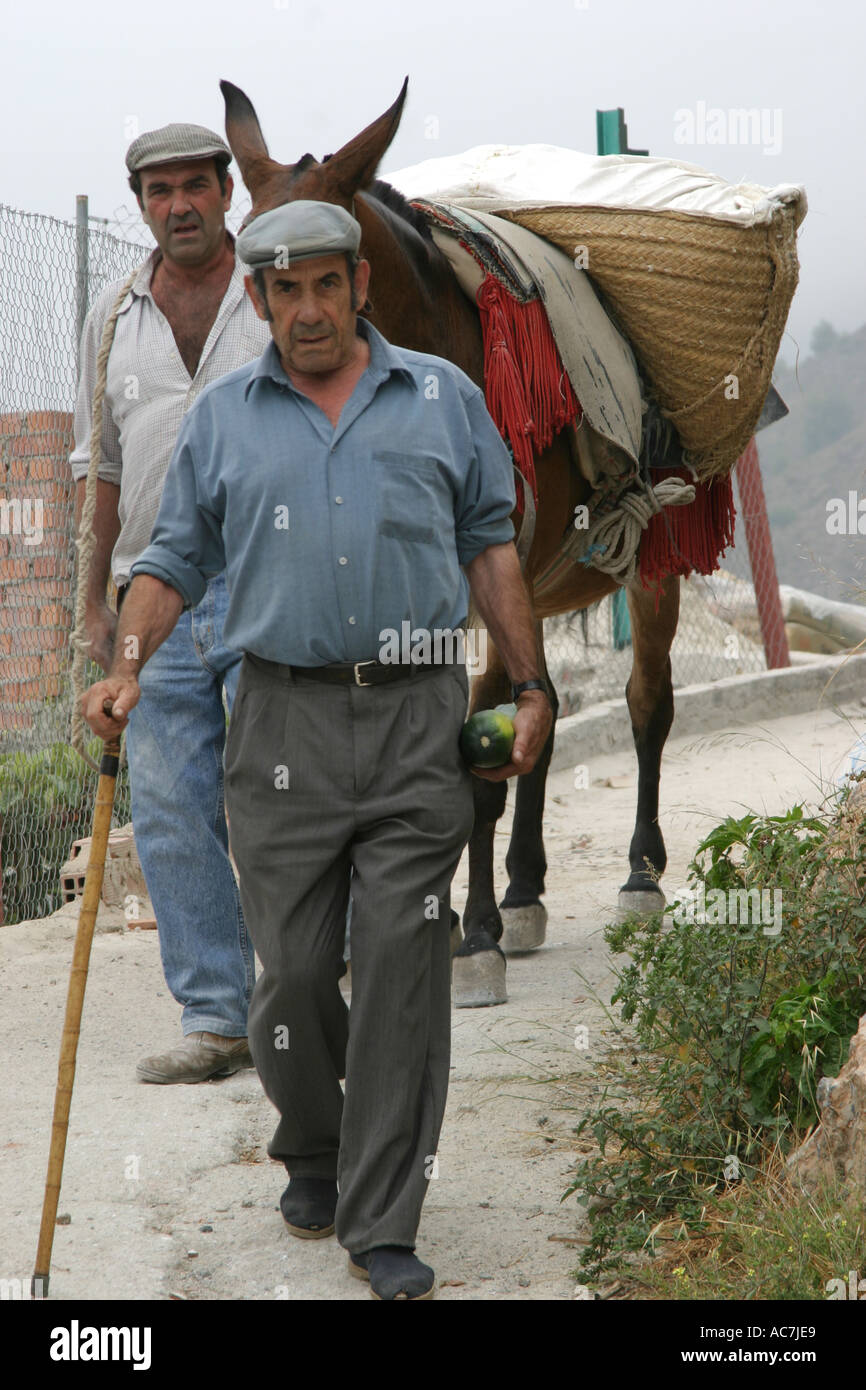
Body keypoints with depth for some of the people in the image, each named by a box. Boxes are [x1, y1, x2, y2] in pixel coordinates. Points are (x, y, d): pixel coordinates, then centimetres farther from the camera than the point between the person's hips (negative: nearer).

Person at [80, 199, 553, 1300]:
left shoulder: (443, 399, 10)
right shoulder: (221, 418, 11)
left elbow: (489, 546, 14)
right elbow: (175, 557, 11)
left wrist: (528, 686, 9)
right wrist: (128, 665, -5)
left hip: (418, 721, 0)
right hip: (284, 722, 1)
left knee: (403, 968, -6)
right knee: (294, 964, 2)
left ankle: (381, 1224, -1)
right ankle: (309, 1152, 29)